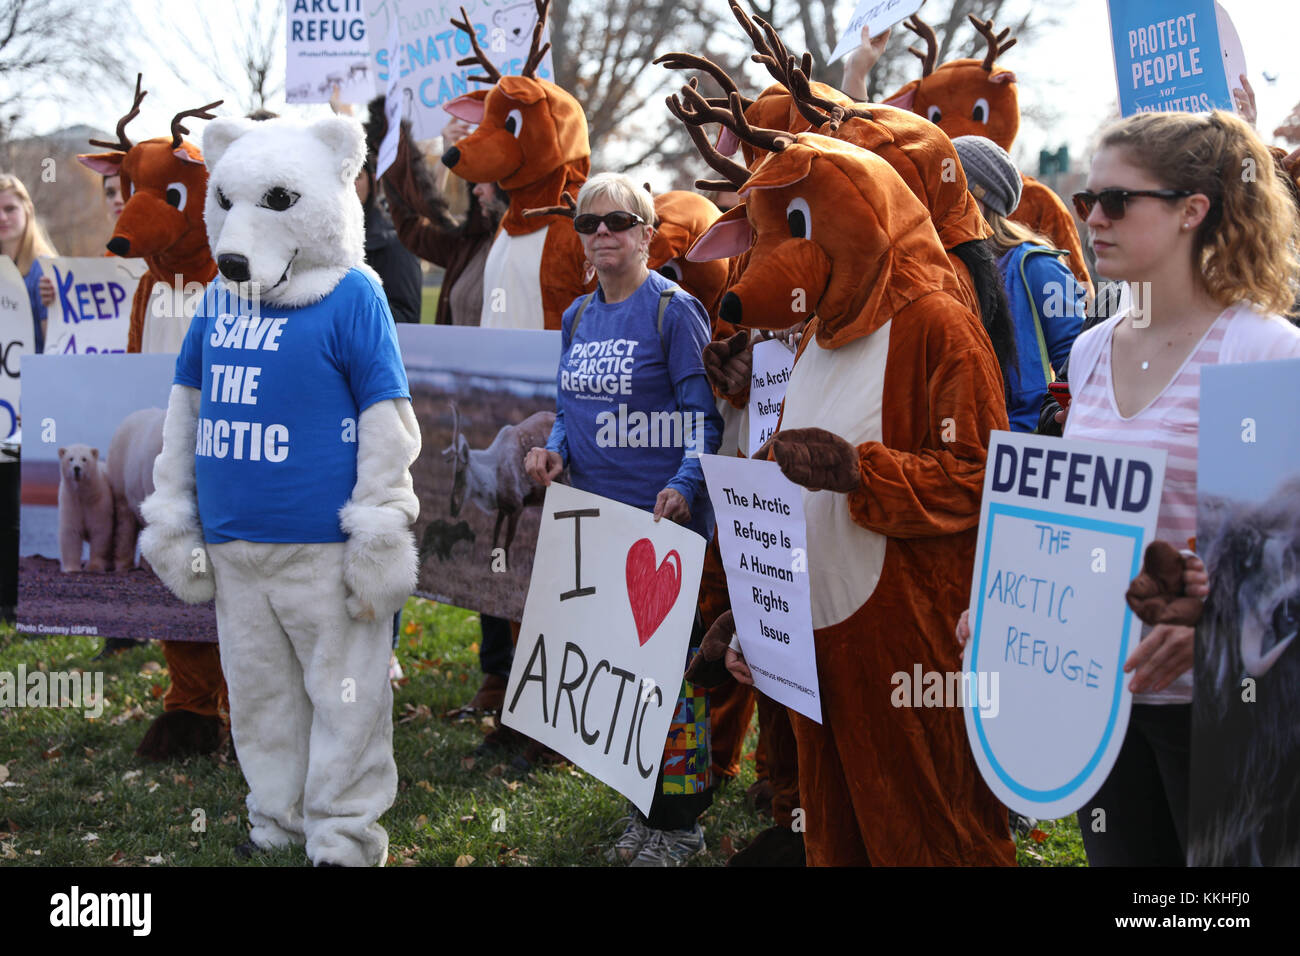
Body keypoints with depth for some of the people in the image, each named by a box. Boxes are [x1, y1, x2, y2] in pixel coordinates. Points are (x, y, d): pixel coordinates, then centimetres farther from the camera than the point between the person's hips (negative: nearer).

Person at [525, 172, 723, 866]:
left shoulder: (674, 309, -8)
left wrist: (685, 484, -26)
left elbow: (705, 413, -11)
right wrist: (554, 450, 0)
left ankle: (680, 822, 10)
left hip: (664, 520, -7)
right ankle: (645, 807, 26)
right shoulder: (577, 317, 12)